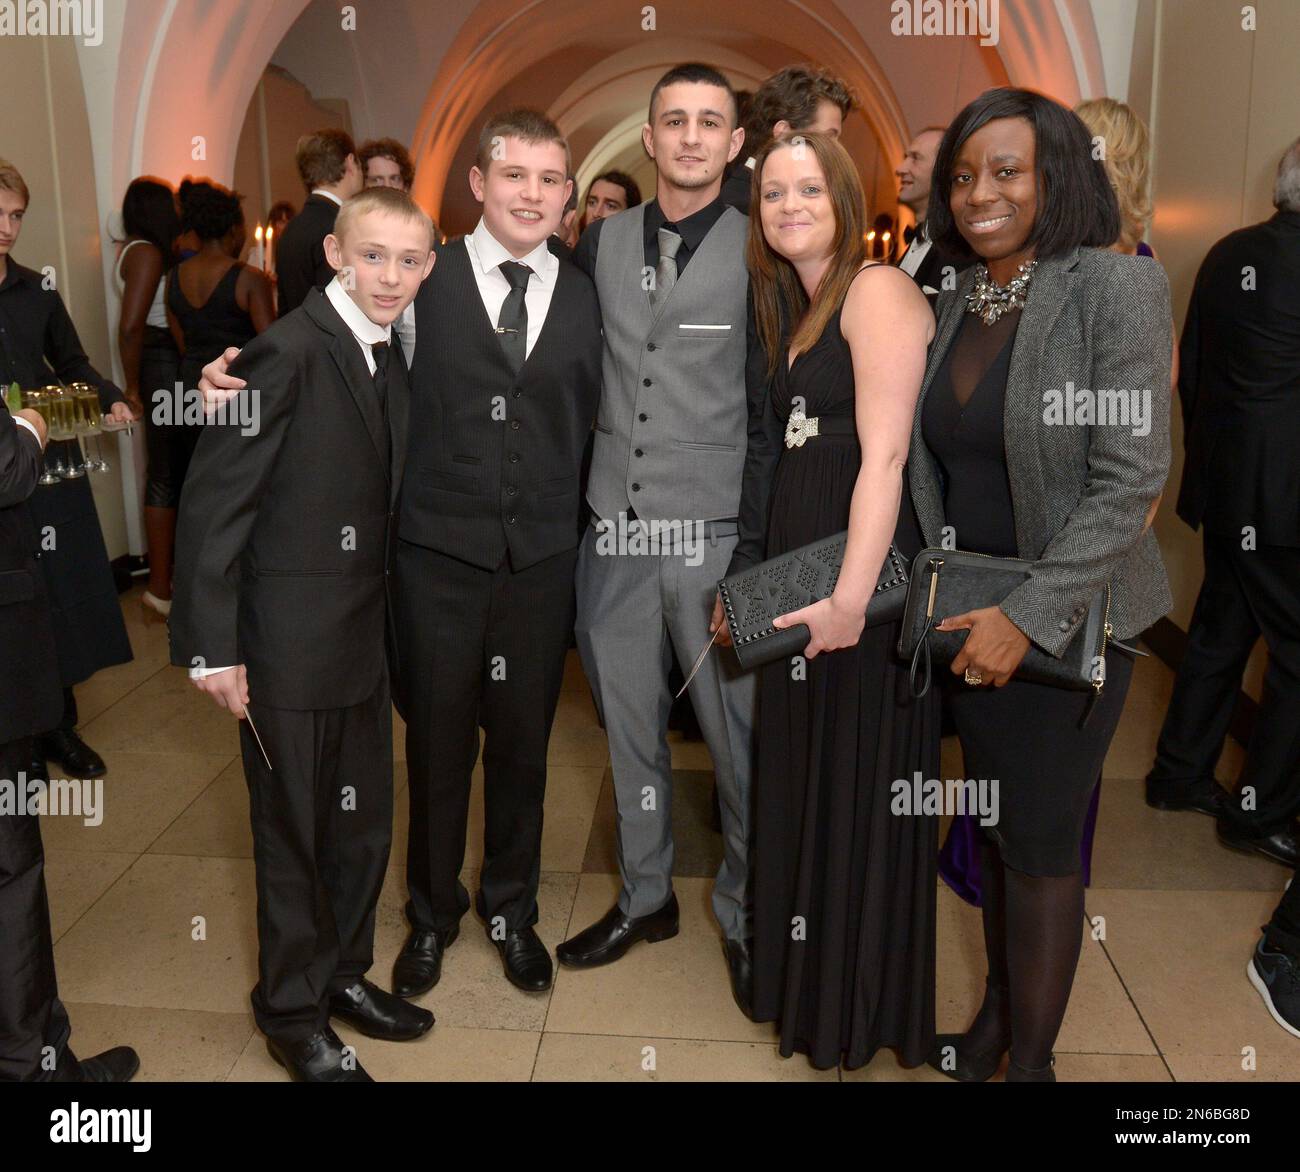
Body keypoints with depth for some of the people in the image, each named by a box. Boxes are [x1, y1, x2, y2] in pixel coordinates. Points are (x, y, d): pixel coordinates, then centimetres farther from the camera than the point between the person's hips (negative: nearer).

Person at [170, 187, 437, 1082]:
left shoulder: (390, 357, 8)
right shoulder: (289, 352, -16)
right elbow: (213, 502, -17)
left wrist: (386, 616, 8)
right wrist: (213, 647, -17)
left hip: (364, 636, 7)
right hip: (289, 644, -7)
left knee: (364, 822, 17)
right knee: (295, 832, 9)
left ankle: (342, 973, 39)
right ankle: (293, 1014, 29)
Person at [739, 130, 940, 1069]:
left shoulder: (877, 290, -11)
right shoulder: (795, 308, 15)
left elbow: (885, 453, -21)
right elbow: (801, 450, 13)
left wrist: (851, 595, -28)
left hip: (865, 573, -9)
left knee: (862, 781, 5)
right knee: (804, 773, 18)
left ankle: (866, 1007, 25)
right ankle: (809, 973, 38)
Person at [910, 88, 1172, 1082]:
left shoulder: (1117, 288, -13)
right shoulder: (957, 299, 5)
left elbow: (1131, 480, -18)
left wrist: (1028, 616, -21)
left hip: (1070, 618, -5)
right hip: (971, 613, 5)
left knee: (1041, 842, 5)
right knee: (992, 824, 15)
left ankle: (1032, 1058, 24)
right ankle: (997, 1015, 35)